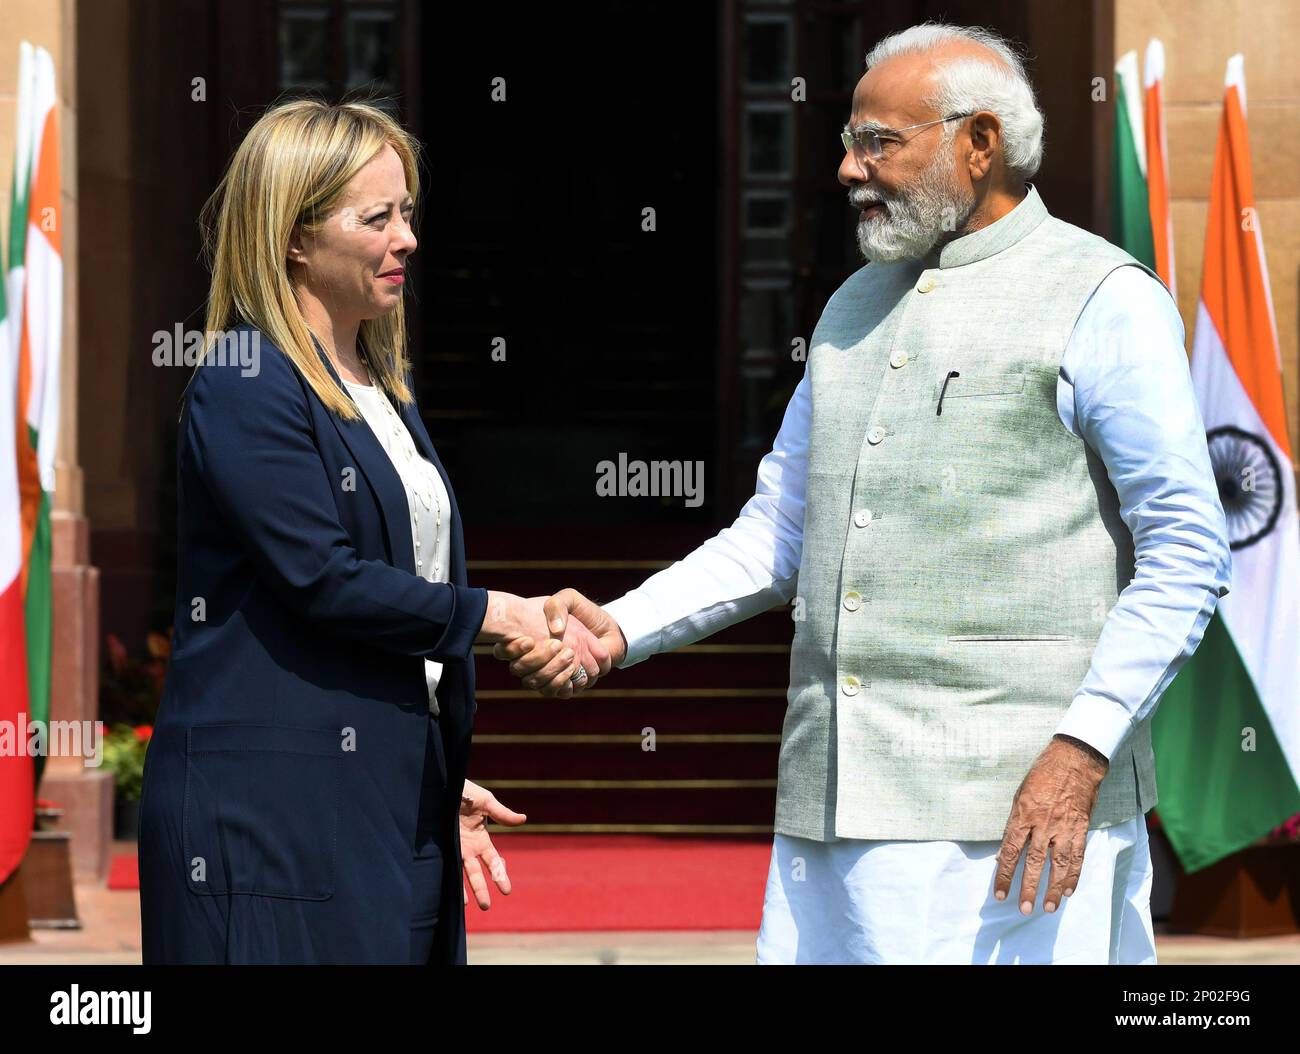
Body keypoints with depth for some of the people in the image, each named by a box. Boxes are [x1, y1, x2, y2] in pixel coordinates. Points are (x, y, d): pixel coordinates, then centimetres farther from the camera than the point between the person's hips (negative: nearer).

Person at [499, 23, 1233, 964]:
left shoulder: (1101, 301, -2)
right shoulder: (855, 309, 20)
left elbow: (1187, 555, -7)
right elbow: (776, 534, 23)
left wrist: (1082, 750, -16)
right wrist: (621, 628, 8)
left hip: (1018, 806, -6)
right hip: (834, 807, 6)